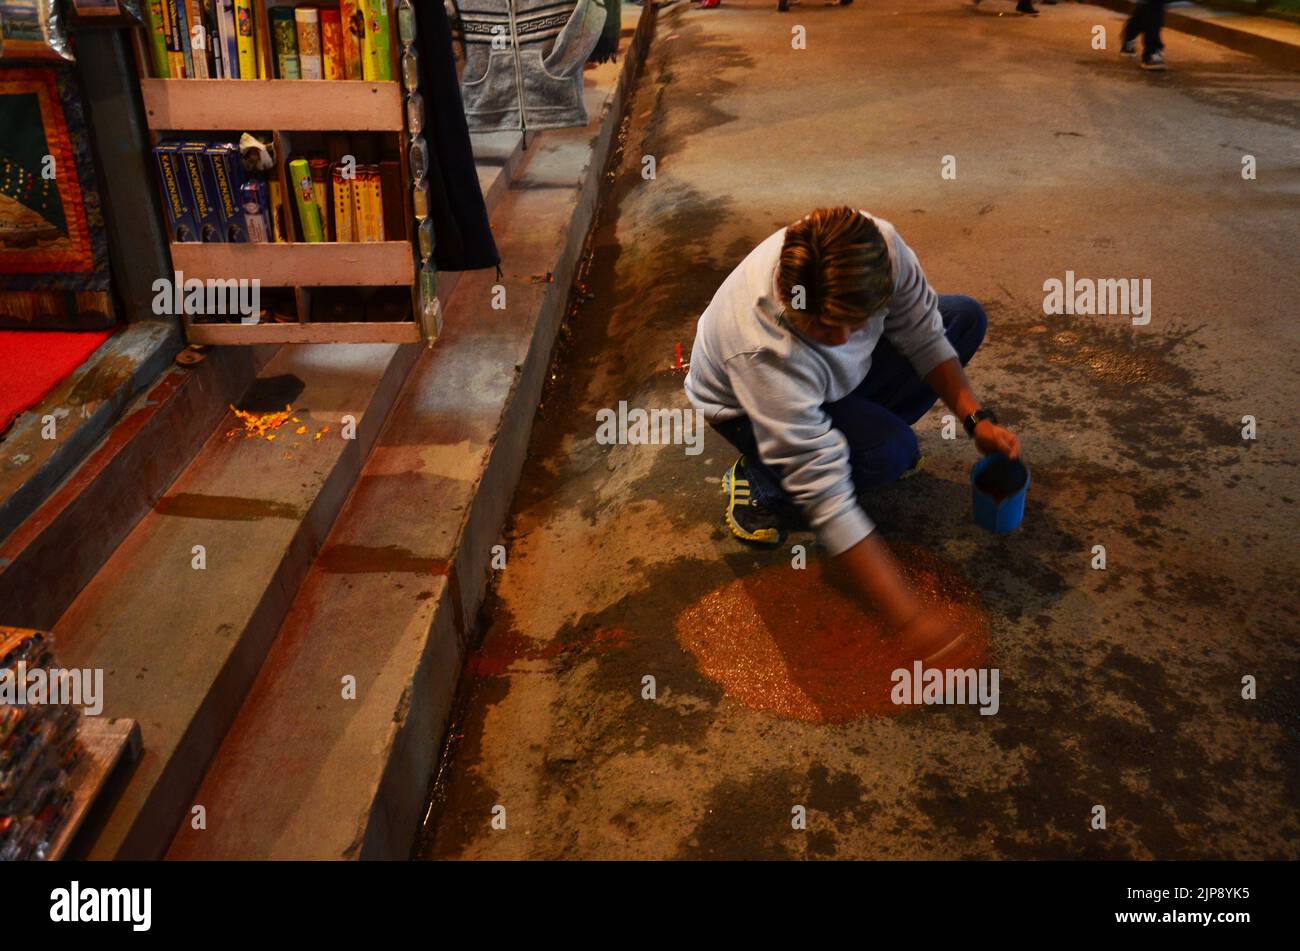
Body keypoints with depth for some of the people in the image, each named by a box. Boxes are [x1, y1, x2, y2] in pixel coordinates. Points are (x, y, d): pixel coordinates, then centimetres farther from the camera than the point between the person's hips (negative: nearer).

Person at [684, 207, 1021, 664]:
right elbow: (825, 496, -43)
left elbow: (921, 334, -11)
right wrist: (909, 617, -44)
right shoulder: (764, 349, -45)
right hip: (747, 406, -6)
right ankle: (760, 485, -4)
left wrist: (976, 419, -20)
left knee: (966, 318, -4)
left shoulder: (880, 246, -32)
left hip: (835, 381, 6)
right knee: (887, 451, -31)